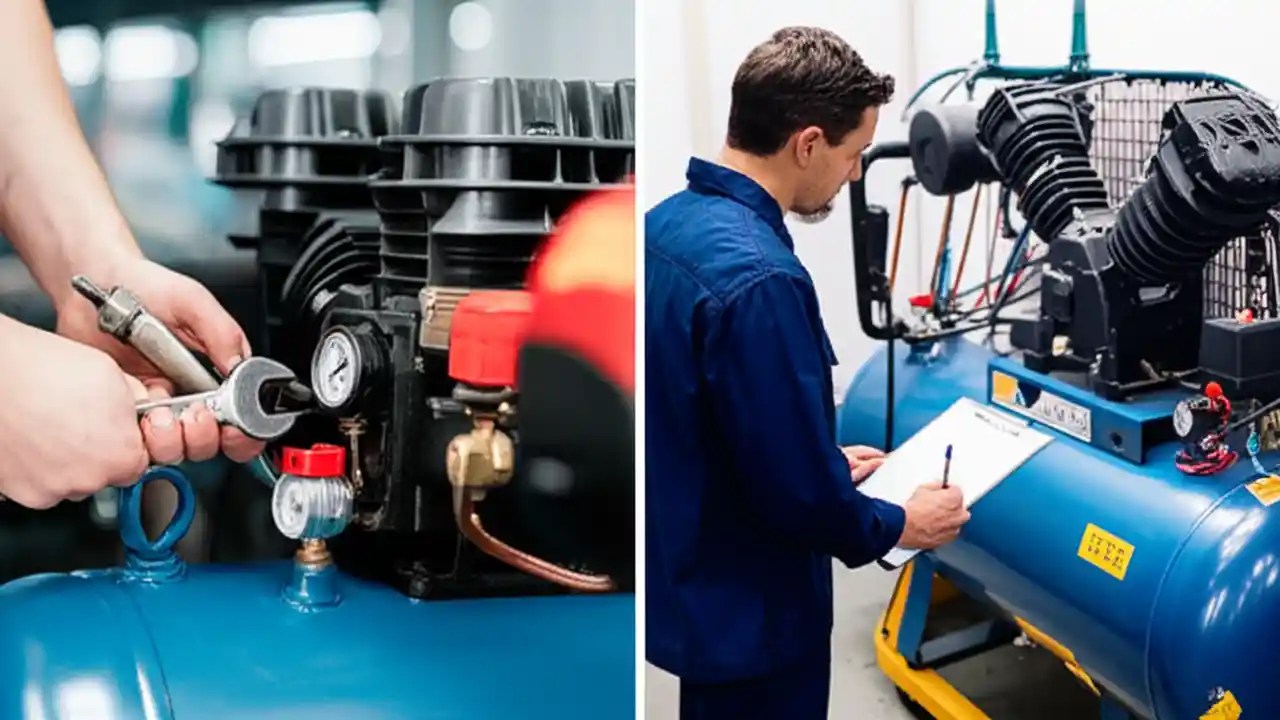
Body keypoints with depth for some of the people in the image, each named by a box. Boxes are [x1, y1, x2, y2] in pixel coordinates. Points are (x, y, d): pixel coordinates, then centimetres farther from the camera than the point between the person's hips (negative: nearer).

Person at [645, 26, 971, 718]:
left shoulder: (667, 223, 1)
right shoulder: (757, 278, -29)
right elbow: (798, 493, -25)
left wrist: (827, 464, 16)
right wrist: (897, 526, -7)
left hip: (687, 583, 9)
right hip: (749, 611, -9)